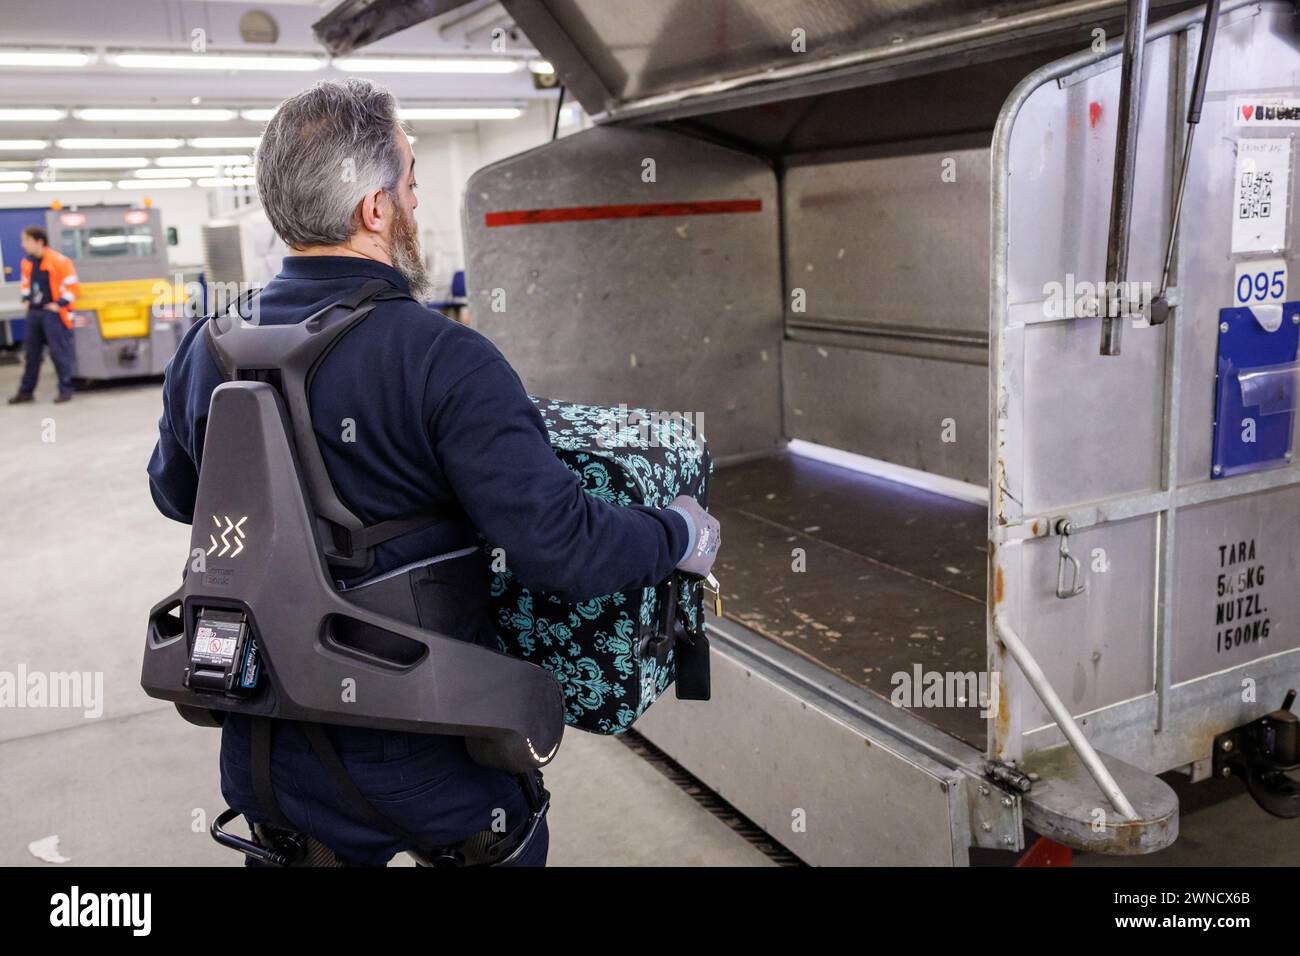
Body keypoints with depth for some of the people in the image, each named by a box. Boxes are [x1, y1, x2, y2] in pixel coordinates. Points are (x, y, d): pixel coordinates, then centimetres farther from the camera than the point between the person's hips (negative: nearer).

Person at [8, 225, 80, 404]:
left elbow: (73, 286, -12)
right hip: (33, 312, 7)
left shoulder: (59, 261, -13)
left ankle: (65, 390, 5)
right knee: (31, 352, 10)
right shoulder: (27, 262, 9)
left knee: (58, 352, -4)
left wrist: (60, 304, -13)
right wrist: (26, 299, 14)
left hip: (52, 313, -7)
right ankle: (26, 391, 17)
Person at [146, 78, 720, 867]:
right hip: (428, 772, -4)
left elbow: (175, 492, 13)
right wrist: (683, 536, -9)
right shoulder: (445, 363, -24)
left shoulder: (204, 353, -5)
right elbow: (561, 547, -27)